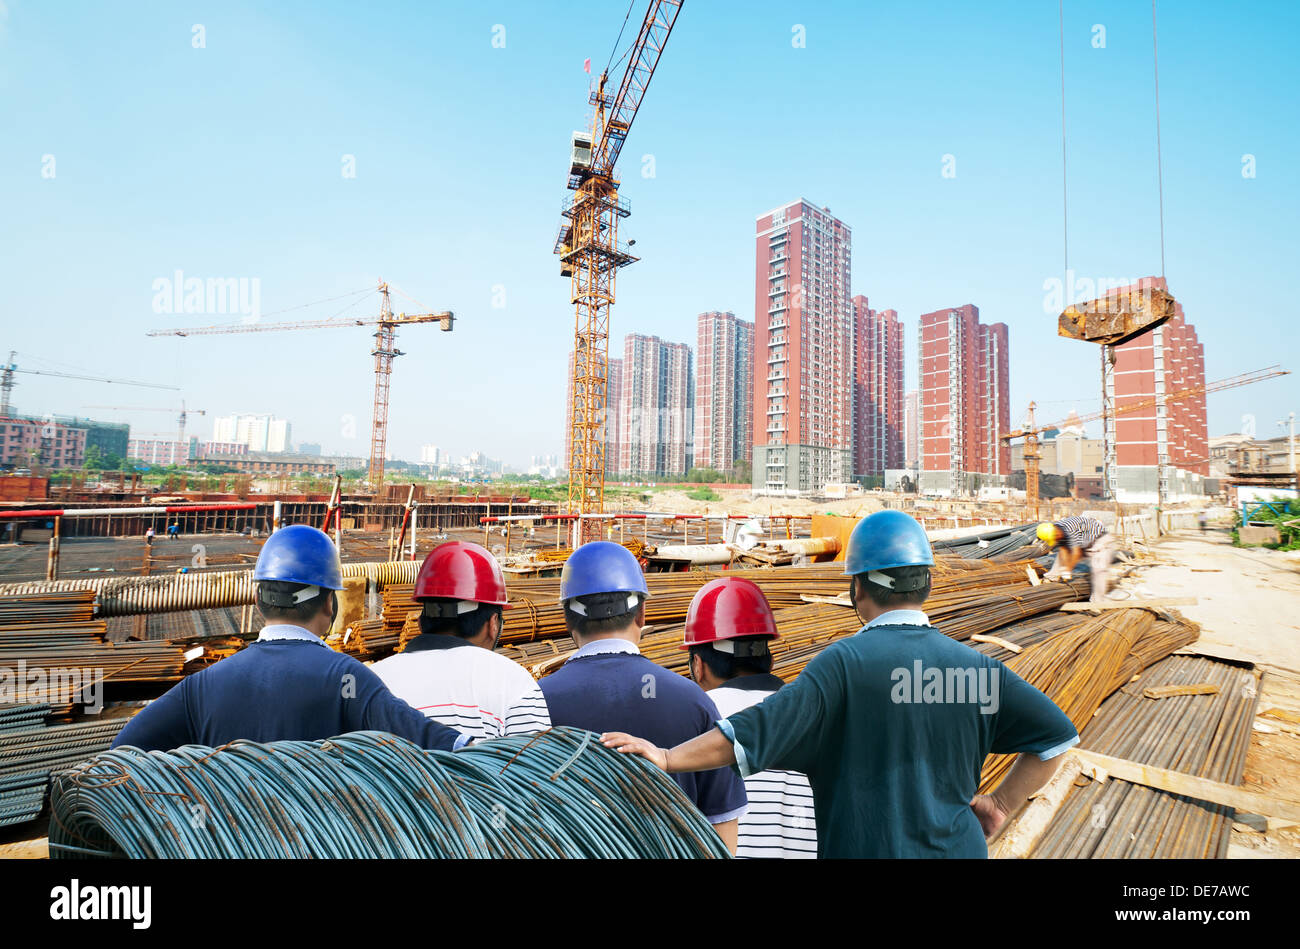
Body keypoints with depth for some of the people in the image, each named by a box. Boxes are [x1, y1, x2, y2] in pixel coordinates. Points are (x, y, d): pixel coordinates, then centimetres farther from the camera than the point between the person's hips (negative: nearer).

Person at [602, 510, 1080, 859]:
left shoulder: (844, 662, -17)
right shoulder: (974, 665, -2)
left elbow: (763, 726, -25)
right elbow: (1056, 733, 2)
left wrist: (668, 758, -24)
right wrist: (1000, 804, 8)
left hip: (867, 847, -4)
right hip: (957, 847, 4)